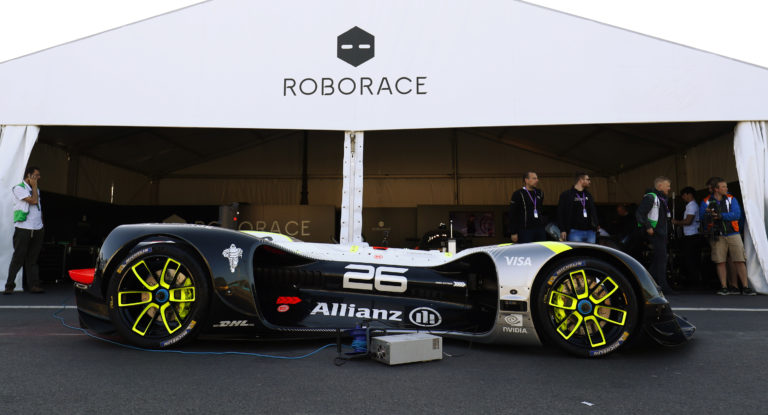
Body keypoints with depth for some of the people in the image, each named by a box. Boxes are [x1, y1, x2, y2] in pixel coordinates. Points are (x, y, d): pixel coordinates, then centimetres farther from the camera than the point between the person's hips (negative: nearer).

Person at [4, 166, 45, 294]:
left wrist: (41, 223, 18)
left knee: (32, 259, 7)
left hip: (37, 230, 6)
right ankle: (9, 286, 4)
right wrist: (34, 186, -7)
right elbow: (33, 201, -17)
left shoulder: (36, 190, 18)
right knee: (18, 258, -4)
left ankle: (34, 285, 7)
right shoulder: (19, 188, -5)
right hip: (23, 230, -6)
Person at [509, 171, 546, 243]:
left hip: (540, 229, 6)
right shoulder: (518, 194, -4)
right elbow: (512, 215, -7)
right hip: (525, 230, -6)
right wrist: (514, 233, -11)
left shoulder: (539, 193, 14)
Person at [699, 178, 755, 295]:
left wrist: (721, 216, -17)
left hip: (732, 234, 1)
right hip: (717, 236, 0)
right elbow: (701, 215, -4)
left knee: (740, 260, -2)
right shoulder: (706, 201, 5)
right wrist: (708, 213, -24)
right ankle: (724, 287, 8)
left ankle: (745, 287, 2)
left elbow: (737, 214, -6)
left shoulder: (731, 199, 6)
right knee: (720, 262, 1)